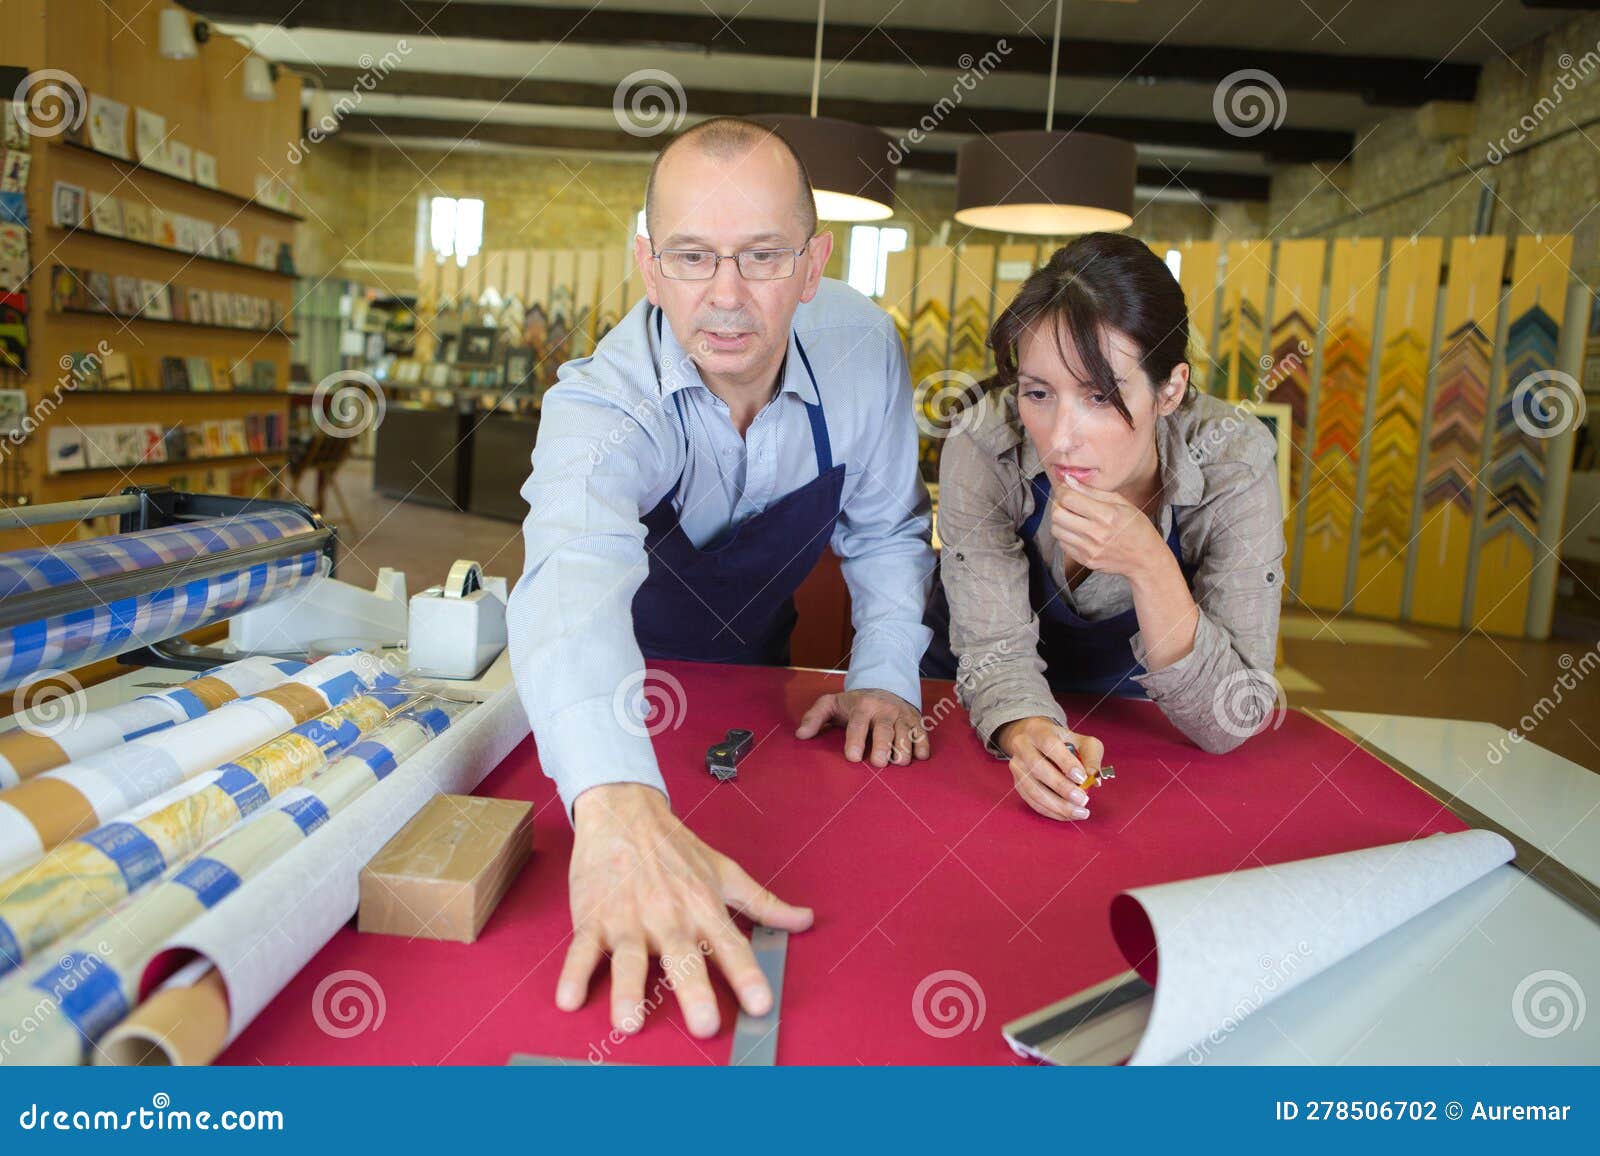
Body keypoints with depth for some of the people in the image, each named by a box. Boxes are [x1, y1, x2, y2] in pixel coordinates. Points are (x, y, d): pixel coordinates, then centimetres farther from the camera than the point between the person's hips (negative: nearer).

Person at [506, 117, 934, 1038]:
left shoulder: (863, 347, -23)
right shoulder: (604, 403, -36)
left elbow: (885, 528, -8)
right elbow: (576, 572, -57)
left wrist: (886, 672, -21)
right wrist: (617, 805, -74)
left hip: (757, 675, 3)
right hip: (612, 700, -3)